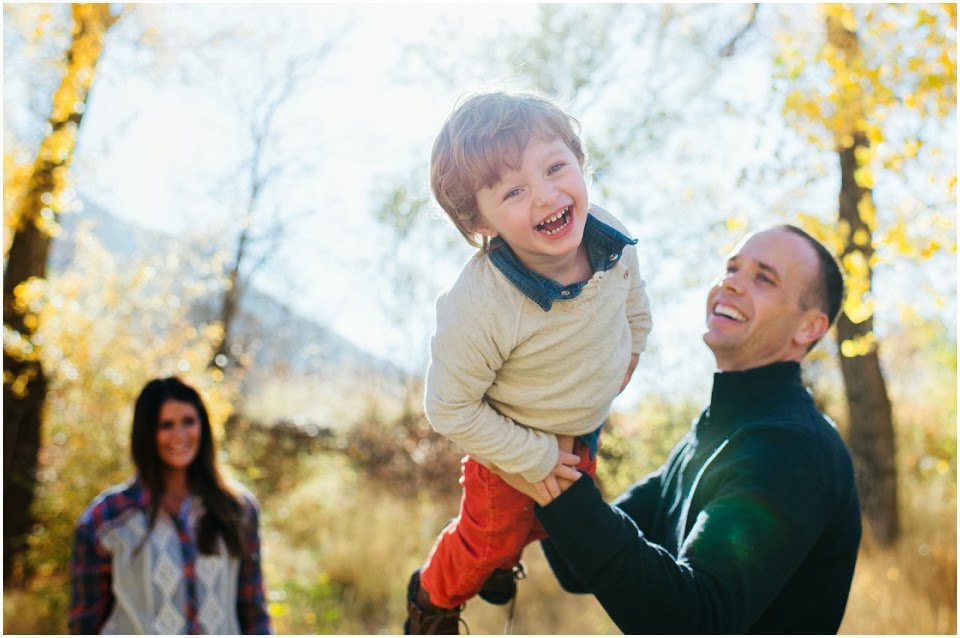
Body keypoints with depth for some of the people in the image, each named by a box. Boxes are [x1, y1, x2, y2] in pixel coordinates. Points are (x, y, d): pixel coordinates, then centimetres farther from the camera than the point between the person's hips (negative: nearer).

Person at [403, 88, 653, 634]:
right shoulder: (477, 309, -44)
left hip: (588, 428, 5)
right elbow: (449, 409, -28)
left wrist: (622, 364, 10)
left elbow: (635, 310, -3)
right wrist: (535, 459, -21)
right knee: (494, 532, 21)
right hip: (514, 443, -5)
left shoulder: (610, 235, -28)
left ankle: (499, 563, 65)